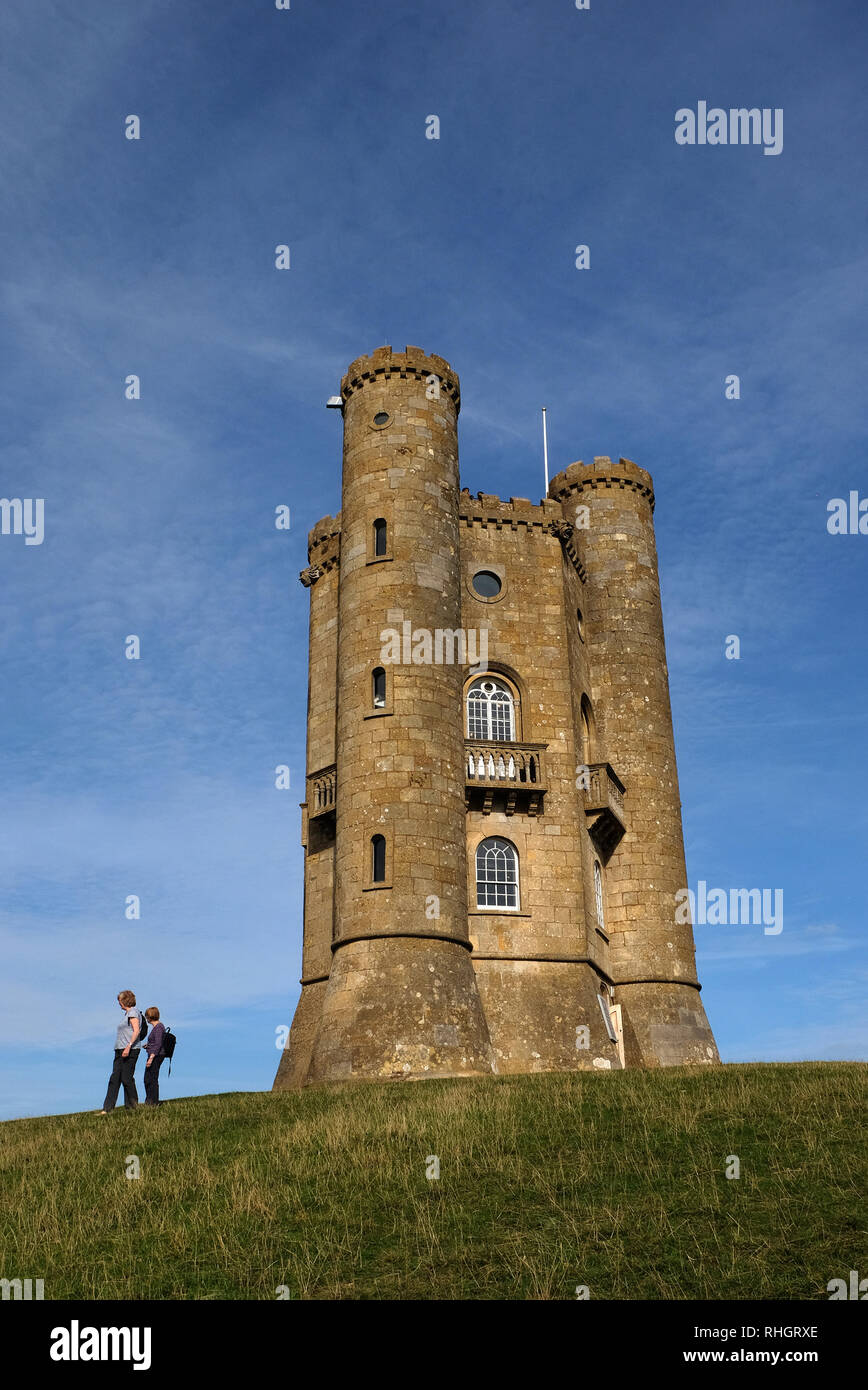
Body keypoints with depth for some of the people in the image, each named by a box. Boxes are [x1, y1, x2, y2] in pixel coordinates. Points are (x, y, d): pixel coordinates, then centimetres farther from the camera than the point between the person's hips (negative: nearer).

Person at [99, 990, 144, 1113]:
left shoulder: (133, 1012, -6)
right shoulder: (127, 1013, 22)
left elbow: (136, 1031, -17)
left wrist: (128, 1047, -25)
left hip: (130, 1050, -9)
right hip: (120, 1050, 9)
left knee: (127, 1078, -7)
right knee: (114, 1079, 3)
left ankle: (132, 1106, 3)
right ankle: (107, 1109, 0)